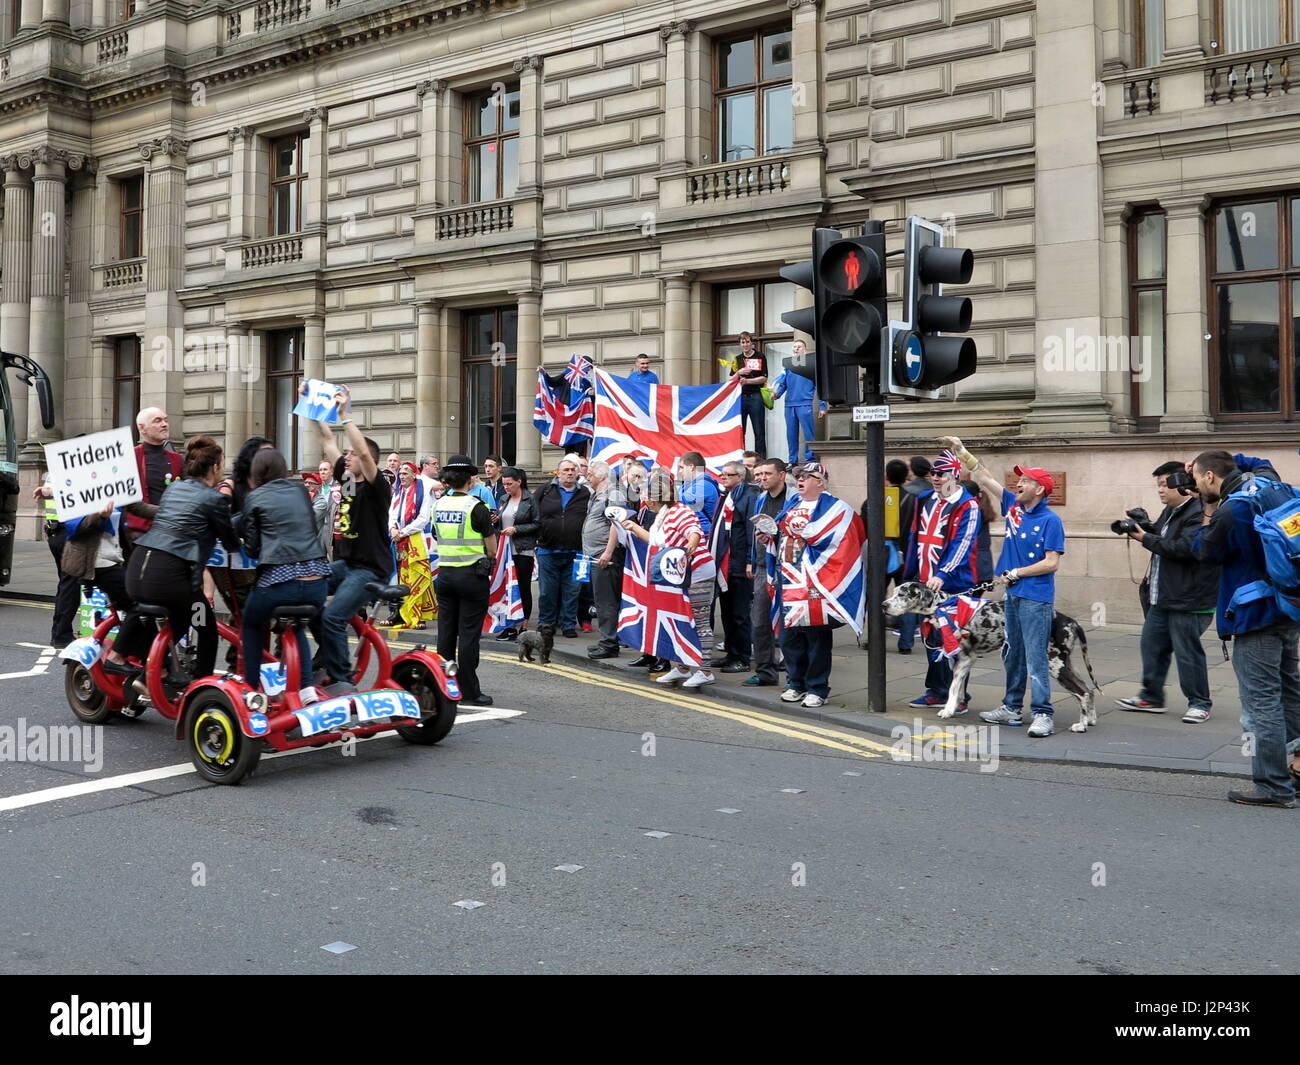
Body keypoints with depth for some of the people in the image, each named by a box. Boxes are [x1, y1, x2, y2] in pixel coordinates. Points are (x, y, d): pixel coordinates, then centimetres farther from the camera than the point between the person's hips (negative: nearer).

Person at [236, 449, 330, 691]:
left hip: (279, 581, -4)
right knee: (296, 627, 31)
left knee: (251, 626, 26)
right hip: (317, 582, 4)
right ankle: (306, 687, 17)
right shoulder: (300, 491, 15)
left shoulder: (255, 497, 4)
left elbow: (252, 547, 6)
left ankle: (252, 690, 22)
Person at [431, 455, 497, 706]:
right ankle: (469, 691, 3)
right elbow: (492, 549, -8)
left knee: (445, 631, 10)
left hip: (445, 573, 5)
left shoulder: (438, 505, 5)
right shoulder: (476, 507, -11)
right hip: (472, 575, -5)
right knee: (469, 633, -1)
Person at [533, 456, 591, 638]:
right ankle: (545, 625, 18)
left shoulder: (585, 494, 7)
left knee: (571, 592, 6)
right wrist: (539, 536, -3)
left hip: (574, 553, 0)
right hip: (548, 551, 0)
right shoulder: (544, 491, 6)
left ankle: (569, 624, 17)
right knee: (547, 592, 7)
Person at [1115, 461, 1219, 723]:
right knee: (1152, 647, 14)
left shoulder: (1198, 514, -17)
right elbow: (1161, 537, 23)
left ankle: (1200, 703, 12)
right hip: (1161, 598, 10)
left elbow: (1183, 548, -25)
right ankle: (1151, 697, 25)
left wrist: (1146, 539, -16)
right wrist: (1143, 527, 1)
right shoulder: (1170, 511, 14)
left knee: (1188, 653, -1)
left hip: (1188, 600, -10)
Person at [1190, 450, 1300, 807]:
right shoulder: (1266, 481, 3)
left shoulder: (1230, 512, -21)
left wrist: (1209, 510, 1)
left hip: (1256, 617, -9)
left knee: (1261, 700, -4)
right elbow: (1256, 463, 28)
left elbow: (1203, 550, -5)